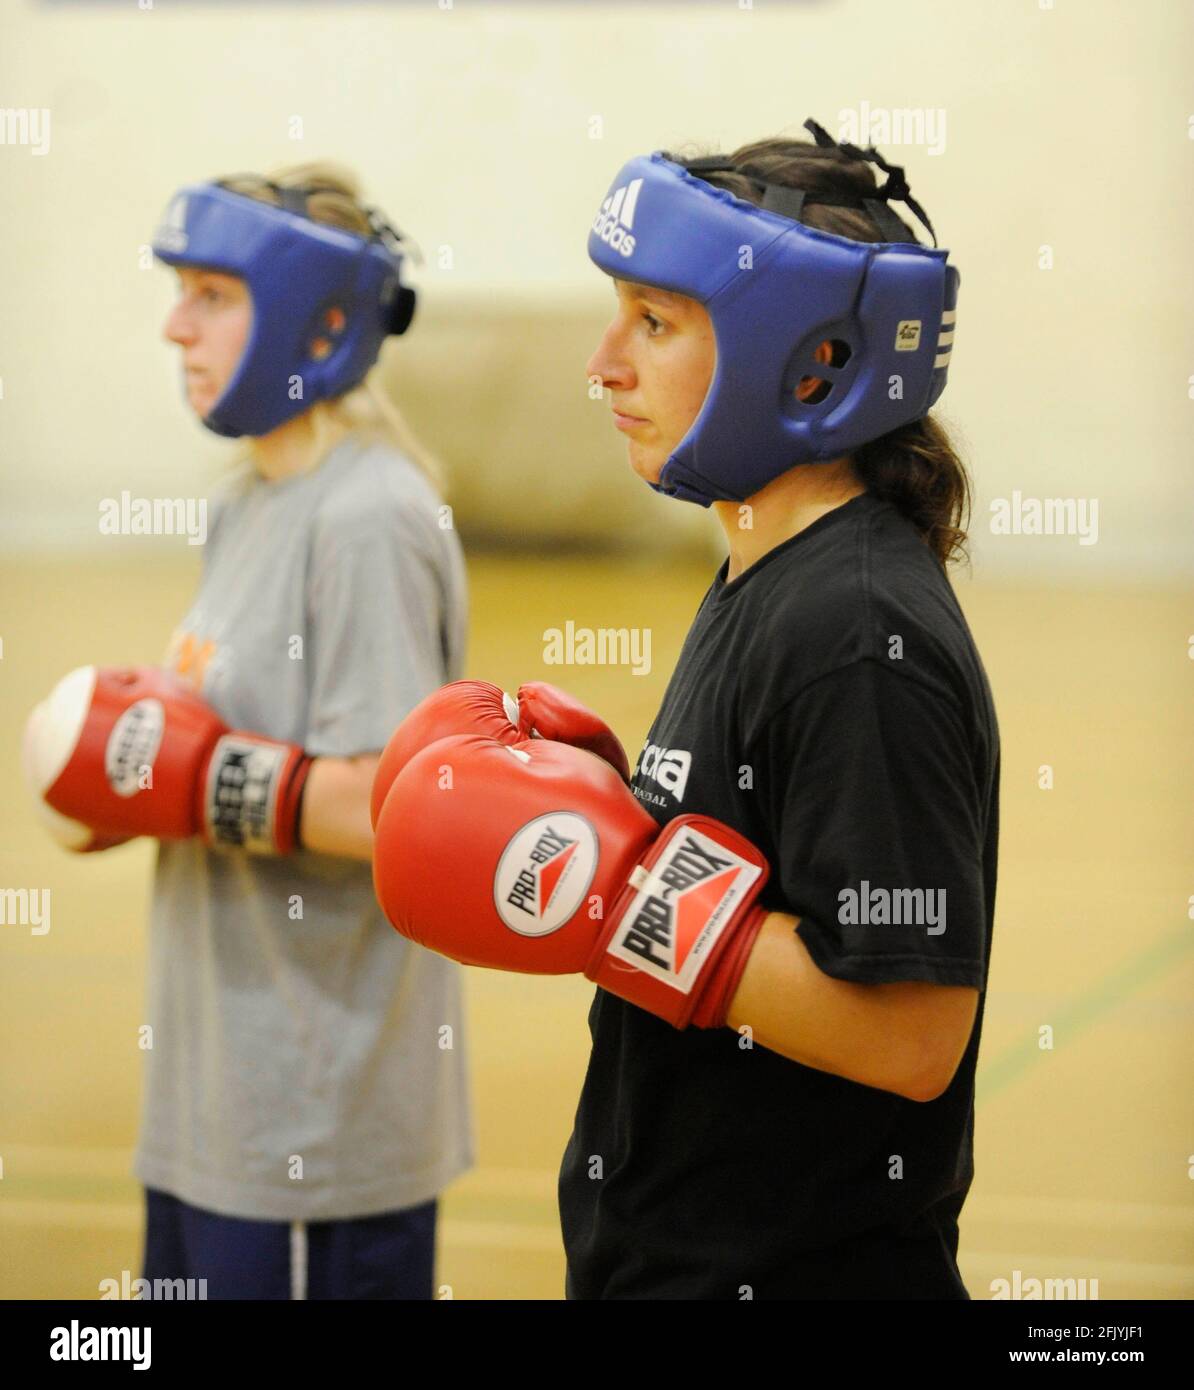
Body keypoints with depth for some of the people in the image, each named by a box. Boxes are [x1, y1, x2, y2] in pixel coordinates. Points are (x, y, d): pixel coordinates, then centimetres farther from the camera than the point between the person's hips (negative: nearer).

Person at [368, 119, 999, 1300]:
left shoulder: (865, 635, -21)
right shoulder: (757, 582, 9)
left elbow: (909, 1035, -26)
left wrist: (616, 899, -24)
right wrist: (568, 799, 3)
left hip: (800, 1269, -9)